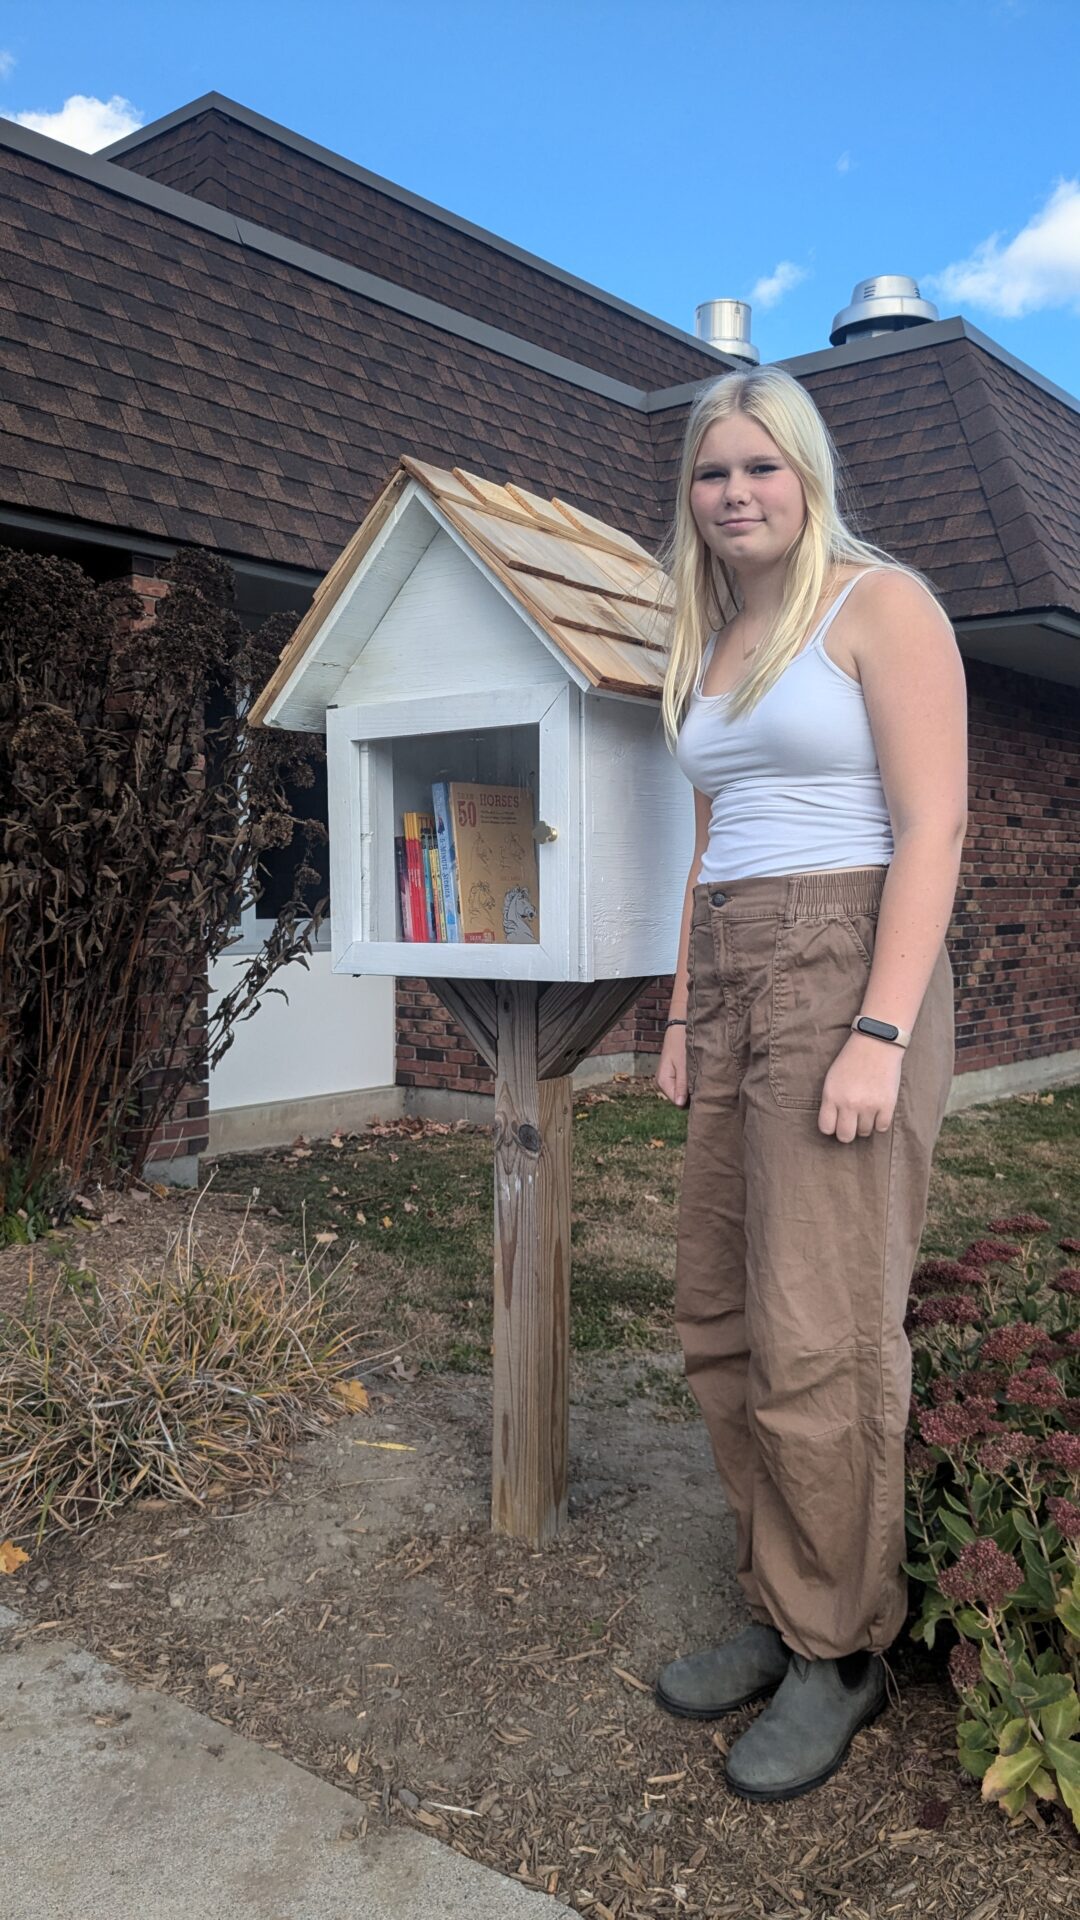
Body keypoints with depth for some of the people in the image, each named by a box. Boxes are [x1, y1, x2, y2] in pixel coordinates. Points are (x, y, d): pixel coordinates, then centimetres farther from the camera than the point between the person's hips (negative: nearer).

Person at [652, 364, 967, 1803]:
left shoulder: (880, 603, -4)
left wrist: (881, 1034, -20)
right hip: (734, 980, 8)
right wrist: (685, 1014, 15)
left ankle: (843, 1651, 13)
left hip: (847, 969, -8)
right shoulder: (711, 647, 19)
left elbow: (933, 827, -12)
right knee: (719, 1318, 9)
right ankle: (780, 1613, 24)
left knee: (818, 1335, -7)